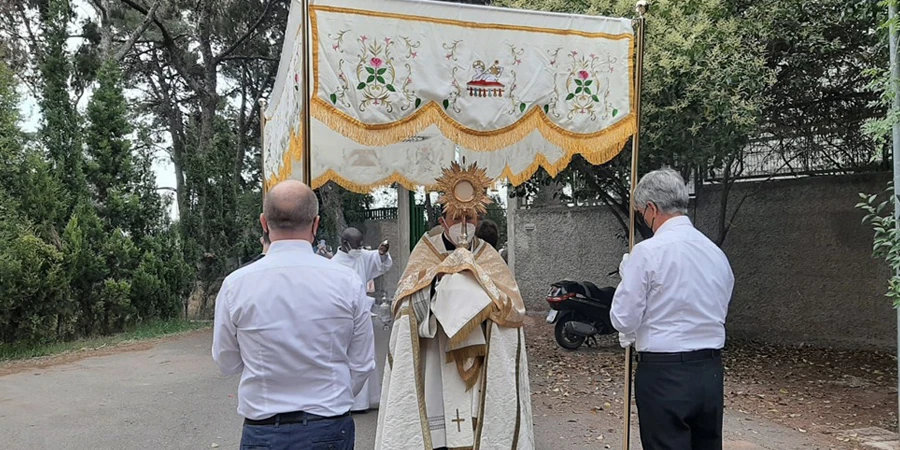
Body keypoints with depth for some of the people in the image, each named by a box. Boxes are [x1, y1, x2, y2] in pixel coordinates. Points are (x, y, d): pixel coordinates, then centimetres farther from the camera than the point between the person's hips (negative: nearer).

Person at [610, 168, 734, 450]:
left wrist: (628, 276, 5)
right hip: (711, 371, 6)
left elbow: (623, 319, -10)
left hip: (664, 374, -6)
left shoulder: (648, 252, -14)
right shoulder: (717, 253, 6)